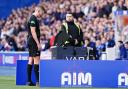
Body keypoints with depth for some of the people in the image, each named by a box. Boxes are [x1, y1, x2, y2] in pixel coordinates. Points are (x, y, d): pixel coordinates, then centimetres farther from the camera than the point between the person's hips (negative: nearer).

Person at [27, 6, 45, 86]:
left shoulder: (33, 19, 18)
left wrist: (38, 43, 20)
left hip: (31, 42, 10)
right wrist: (38, 43, -21)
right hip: (34, 42, -10)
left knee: (31, 61, 7)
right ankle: (38, 81, -10)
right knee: (36, 60, -9)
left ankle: (29, 81, 7)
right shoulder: (33, 19, -13)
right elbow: (33, 32, -19)